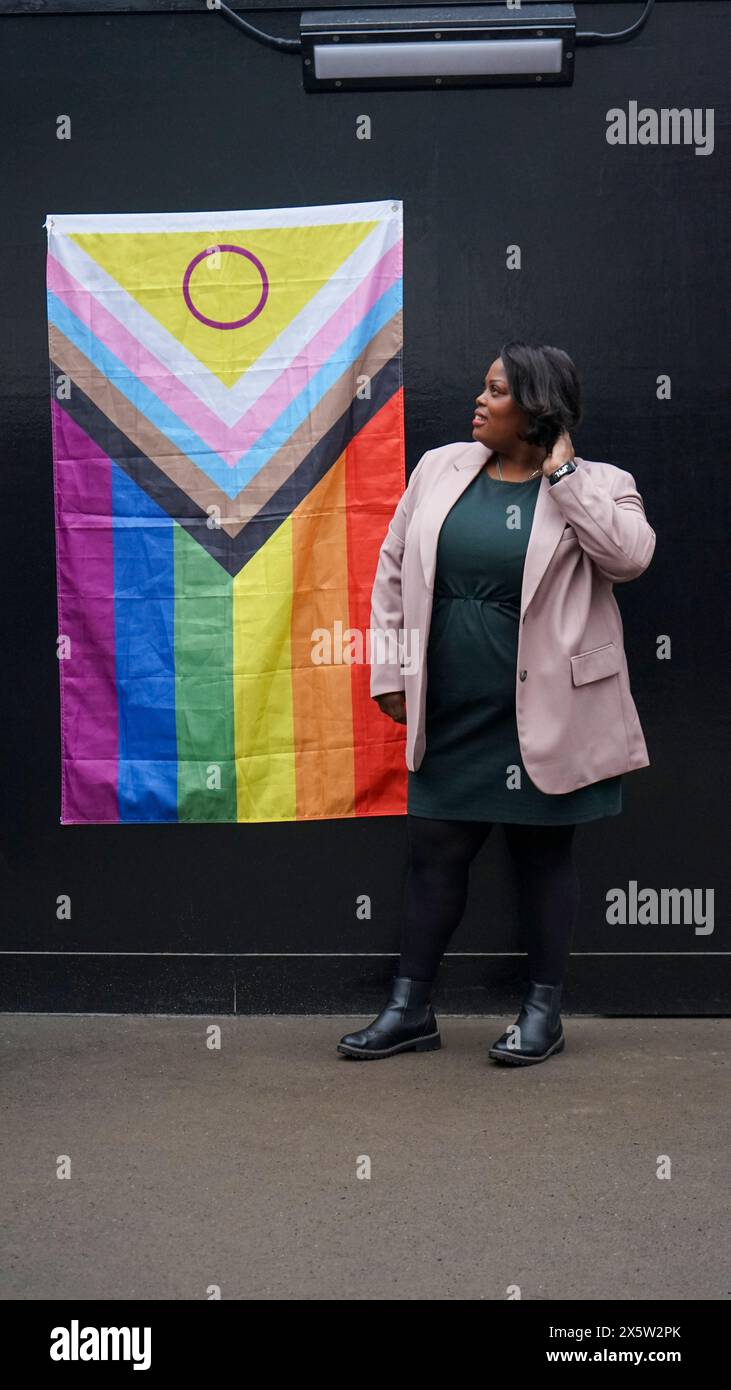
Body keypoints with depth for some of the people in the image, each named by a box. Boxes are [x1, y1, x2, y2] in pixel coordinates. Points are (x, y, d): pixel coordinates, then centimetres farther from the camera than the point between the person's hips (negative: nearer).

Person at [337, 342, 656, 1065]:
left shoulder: (596, 485, -3)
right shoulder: (440, 469, 7)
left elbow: (629, 555, -22)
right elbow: (393, 568, 12)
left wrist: (561, 473, -15)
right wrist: (389, 671, 7)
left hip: (540, 715, -3)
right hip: (449, 714, 4)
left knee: (543, 851, 7)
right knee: (432, 850, 8)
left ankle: (543, 1010, 21)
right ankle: (411, 1008, 20)